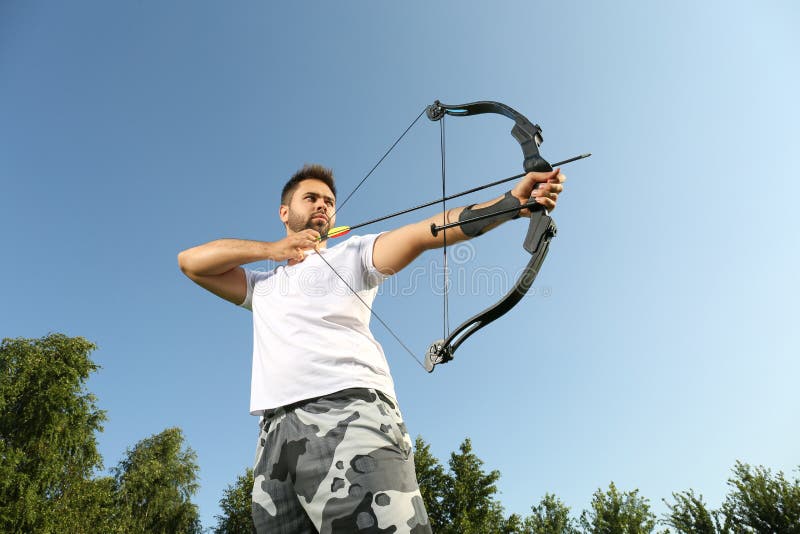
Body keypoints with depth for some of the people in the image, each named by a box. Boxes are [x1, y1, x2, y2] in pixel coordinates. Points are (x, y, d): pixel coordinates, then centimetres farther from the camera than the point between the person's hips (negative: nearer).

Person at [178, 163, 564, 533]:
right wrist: (271, 248, 9)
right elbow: (190, 261, 21)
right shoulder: (262, 286, 29)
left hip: (350, 412, -3)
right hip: (275, 434, 4)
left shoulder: (352, 254, 18)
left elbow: (424, 233, 2)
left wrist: (512, 202, -12)